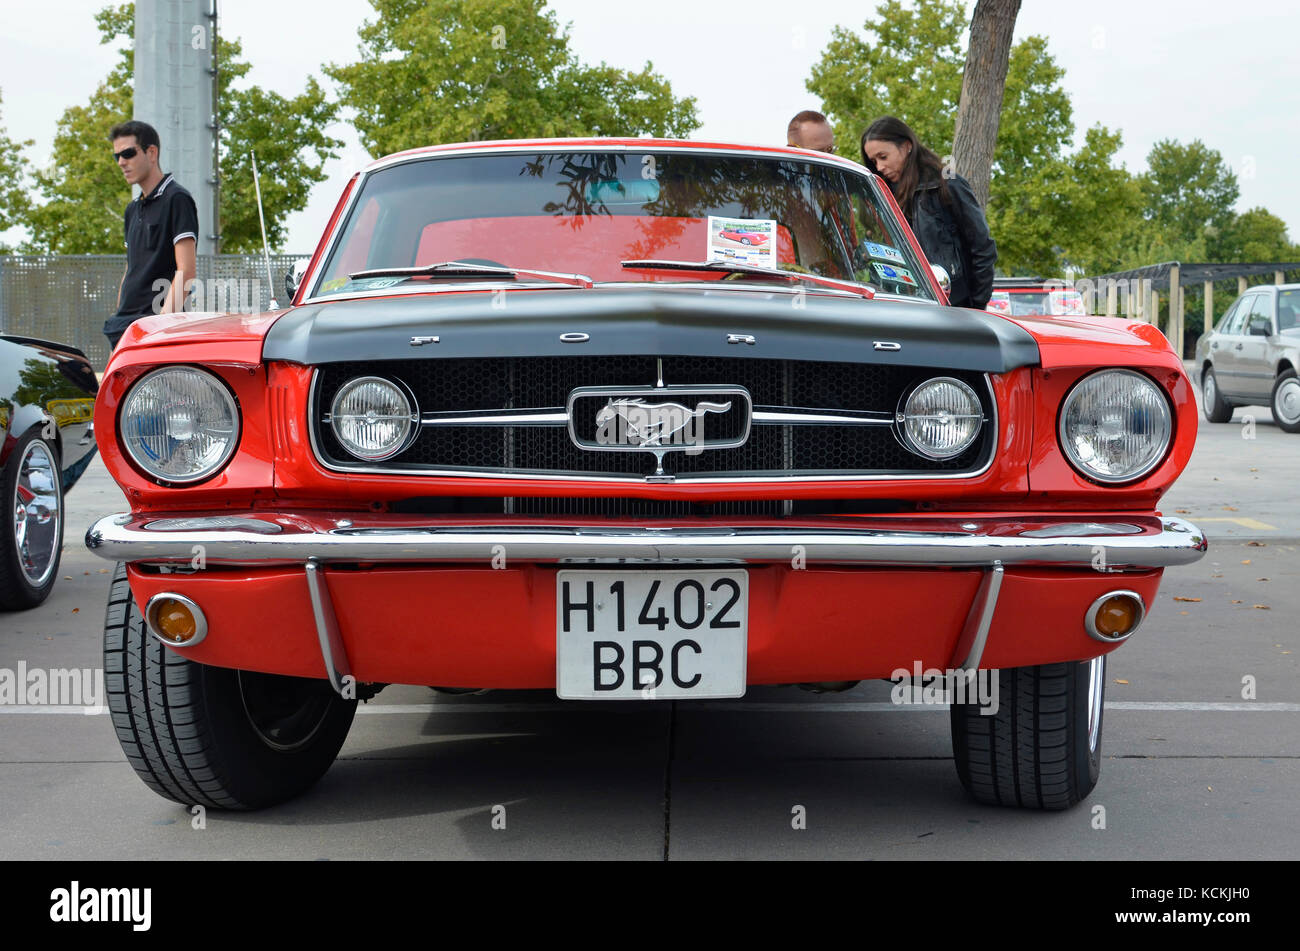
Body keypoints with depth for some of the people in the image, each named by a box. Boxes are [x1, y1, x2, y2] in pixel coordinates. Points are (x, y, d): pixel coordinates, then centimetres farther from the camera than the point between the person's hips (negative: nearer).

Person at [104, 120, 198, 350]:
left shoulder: (176, 199, -5)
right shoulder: (133, 209, 21)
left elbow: (186, 271, -14)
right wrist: (118, 320, 17)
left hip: (157, 323, -8)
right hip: (126, 324, 8)